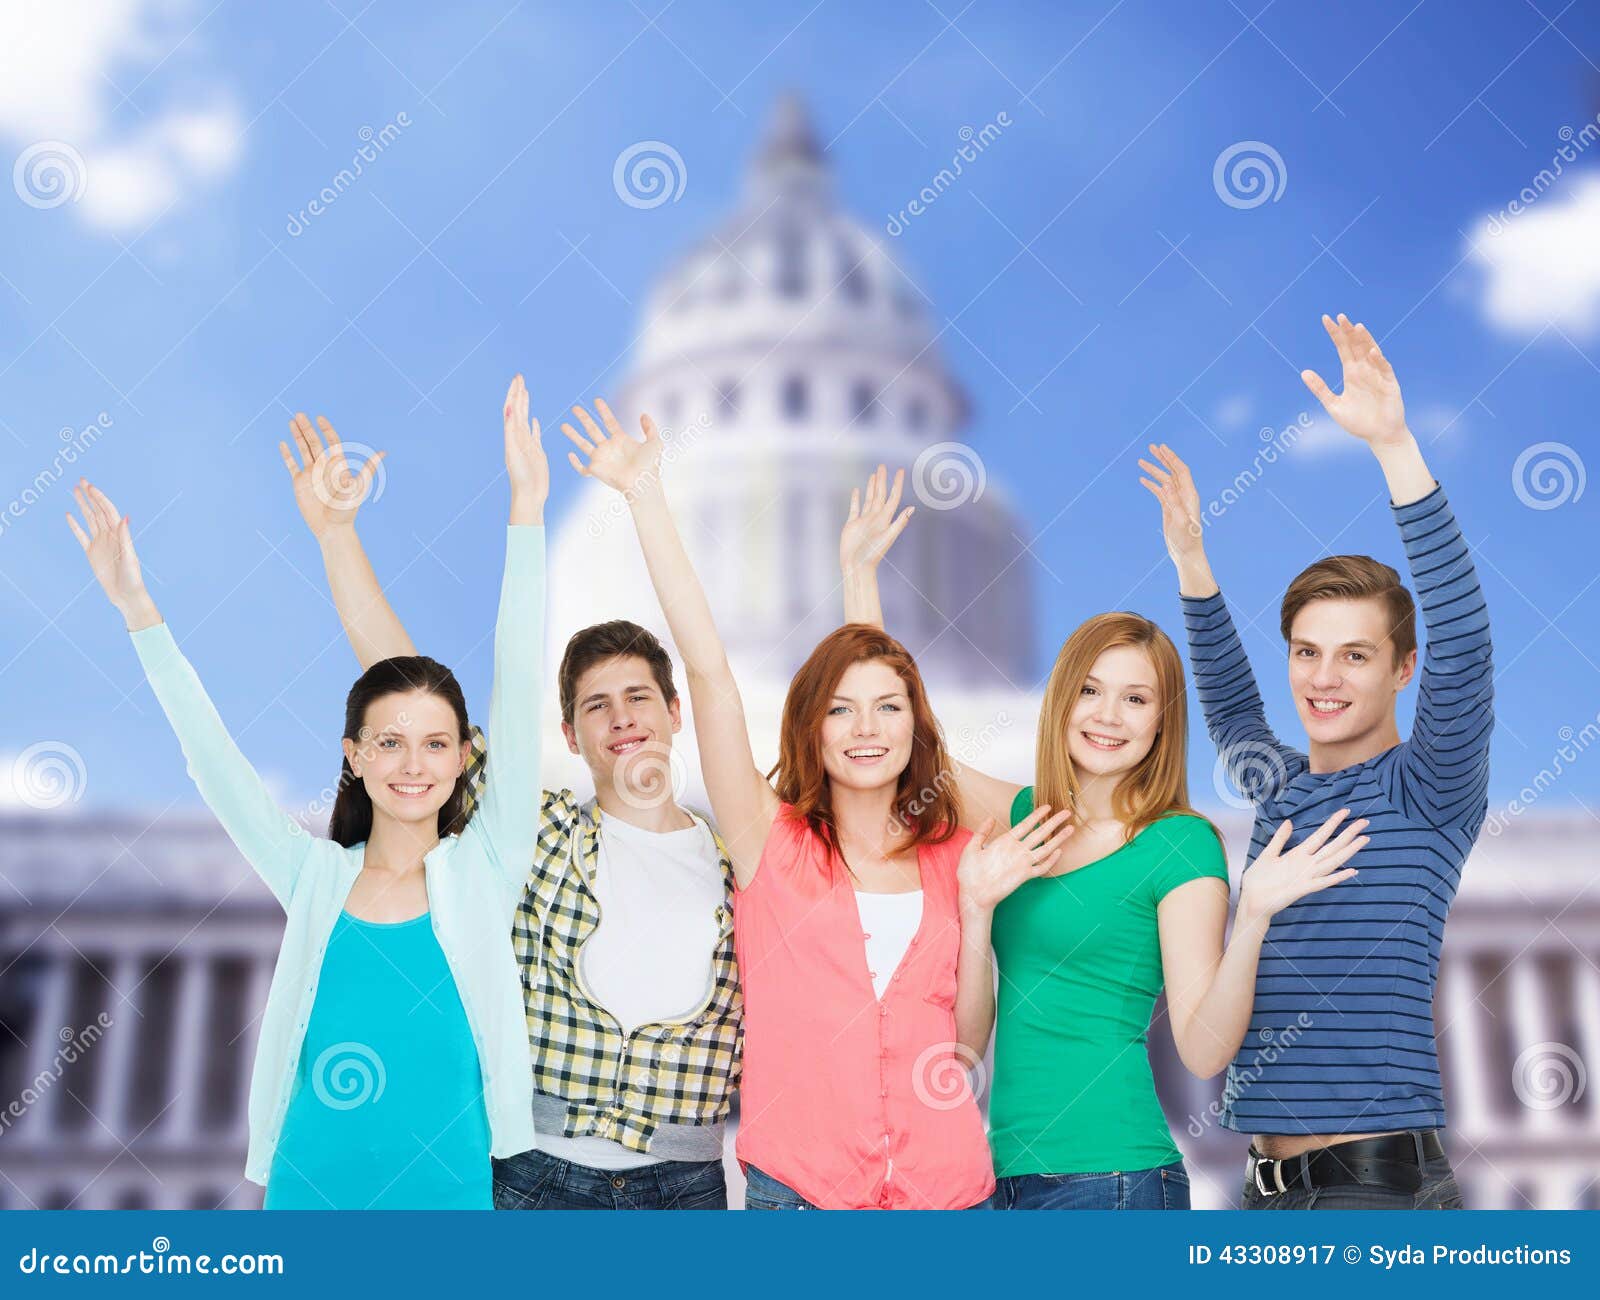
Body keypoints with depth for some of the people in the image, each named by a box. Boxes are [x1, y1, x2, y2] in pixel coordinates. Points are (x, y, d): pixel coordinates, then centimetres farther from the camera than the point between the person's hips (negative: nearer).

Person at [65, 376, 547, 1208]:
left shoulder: (482, 868, -4)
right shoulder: (316, 877, 2)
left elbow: (518, 695, -11)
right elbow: (211, 754, 1)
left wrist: (526, 510, -15)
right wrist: (137, 608, -3)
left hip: (449, 1195, -1)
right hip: (310, 1192, 2)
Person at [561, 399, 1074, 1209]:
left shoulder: (950, 856, 7)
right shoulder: (773, 840, 1)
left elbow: (967, 1046, 6)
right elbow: (708, 669, -8)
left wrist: (977, 903, -5)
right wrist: (645, 496, -10)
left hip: (945, 1186, 2)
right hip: (798, 1186, -2)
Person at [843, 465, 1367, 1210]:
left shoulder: (1180, 844, -6)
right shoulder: (1022, 817, 8)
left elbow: (1203, 1052, -12)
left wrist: (1251, 920, -27)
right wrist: (859, 568, 14)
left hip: (1109, 1175, -5)